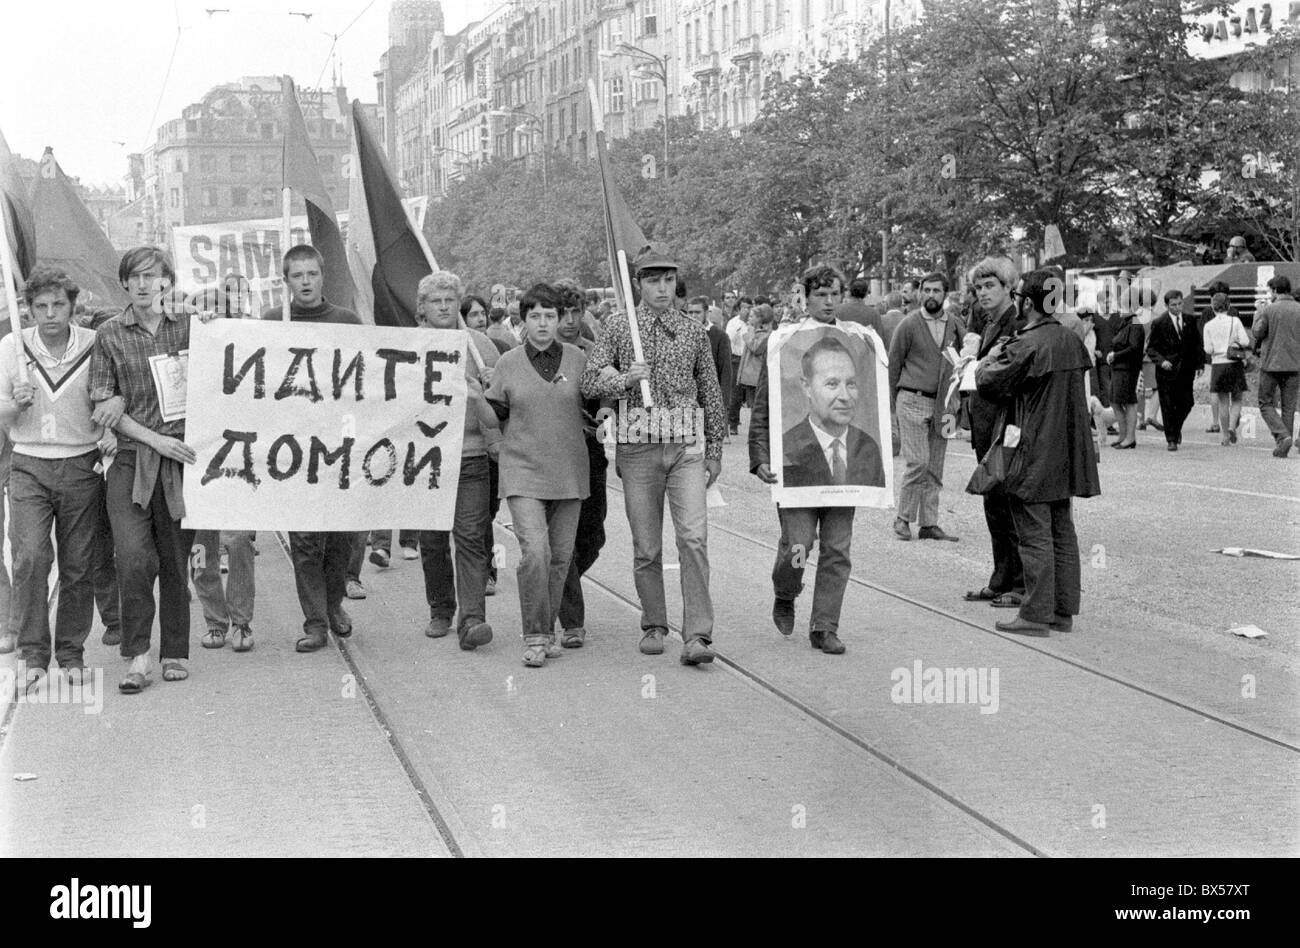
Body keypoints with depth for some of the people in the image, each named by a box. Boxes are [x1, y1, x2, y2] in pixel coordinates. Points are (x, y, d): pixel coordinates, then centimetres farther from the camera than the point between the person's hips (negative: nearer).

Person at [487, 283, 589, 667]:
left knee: (561, 556, 7)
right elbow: (495, 414, 9)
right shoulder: (508, 364, 1)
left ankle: (547, 631, 22)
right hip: (524, 470, -2)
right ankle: (534, 636, -7)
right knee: (534, 552, -16)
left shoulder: (577, 359, 3)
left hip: (568, 472, 2)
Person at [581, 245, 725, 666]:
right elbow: (590, 382, 2)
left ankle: (696, 635, -14)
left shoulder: (694, 331, 9)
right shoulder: (618, 327, 5)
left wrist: (715, 450, 14)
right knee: (646, 547, 6)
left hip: (686, 447, 0)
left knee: (694, 537, -14)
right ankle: (654, 626, 23)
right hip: (638, 448, 0)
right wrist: (624, 379, -18)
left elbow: (711, 393, 15)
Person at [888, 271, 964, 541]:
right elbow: (893, 364, 2)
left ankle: (929, 524, 11)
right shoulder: (909, 325, -2)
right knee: (917, 462, -12)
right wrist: (890, 406, 1)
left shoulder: (956, 324, 8)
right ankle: (903, 518, 1)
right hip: (912, 401, -4)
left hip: (942, 405, 4)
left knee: (935, 467, 6)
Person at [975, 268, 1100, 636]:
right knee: (1062, 531, 13)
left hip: (1036, 452, -8)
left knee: (1035, 535, -3)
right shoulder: (1070, 340, 7)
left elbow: (988, 384, -12)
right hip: (1066, 453, 8)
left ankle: (1036, 615, 1)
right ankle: (1064, 610, 18)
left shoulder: (1026, 346, -17)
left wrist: (989, 359, 9)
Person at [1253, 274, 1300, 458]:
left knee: (1266, 404, 8)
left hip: (1271, 363, -3)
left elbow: (1257, 331, -7)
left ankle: (1283, 436, -14)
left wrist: (1258, 312, 6)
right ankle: (1283, 448, 10)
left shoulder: (1269, 310, -9)